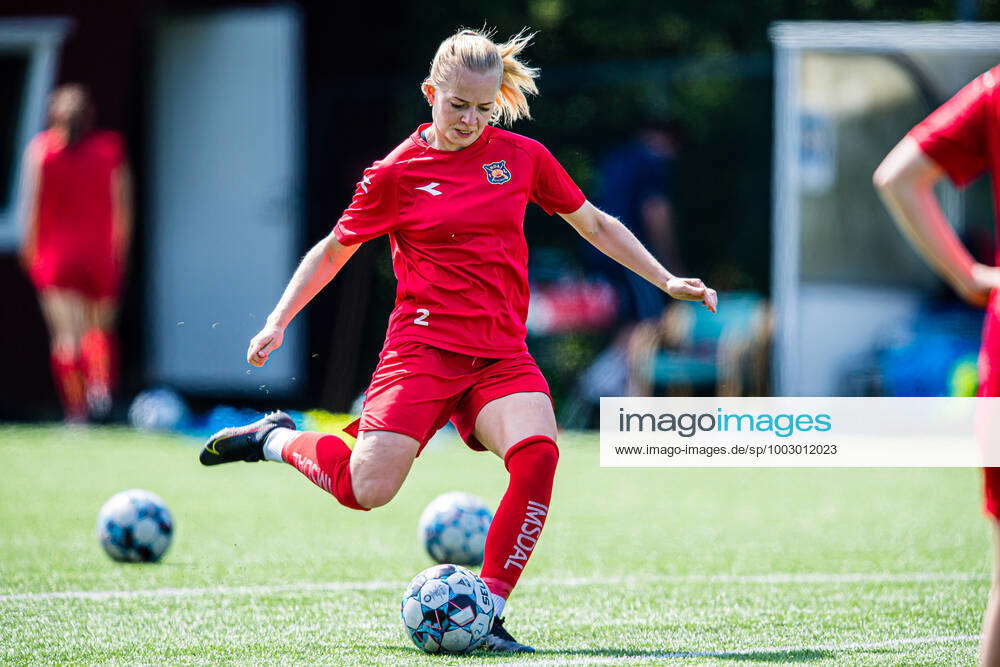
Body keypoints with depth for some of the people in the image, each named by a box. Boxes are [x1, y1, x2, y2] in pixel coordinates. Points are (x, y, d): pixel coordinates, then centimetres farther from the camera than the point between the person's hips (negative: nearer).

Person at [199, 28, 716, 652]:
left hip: (502, 357, 3)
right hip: (422, 347, -3)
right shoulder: (397, 172, 1)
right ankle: (278, 439, 15)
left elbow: (595, 224, 20)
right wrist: (278, 323, 7)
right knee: (367, 489, -18)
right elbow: (333, 250, 13)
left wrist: (666, 280, 16)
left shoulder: (522, 156, 8)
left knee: (537, 454, -28)